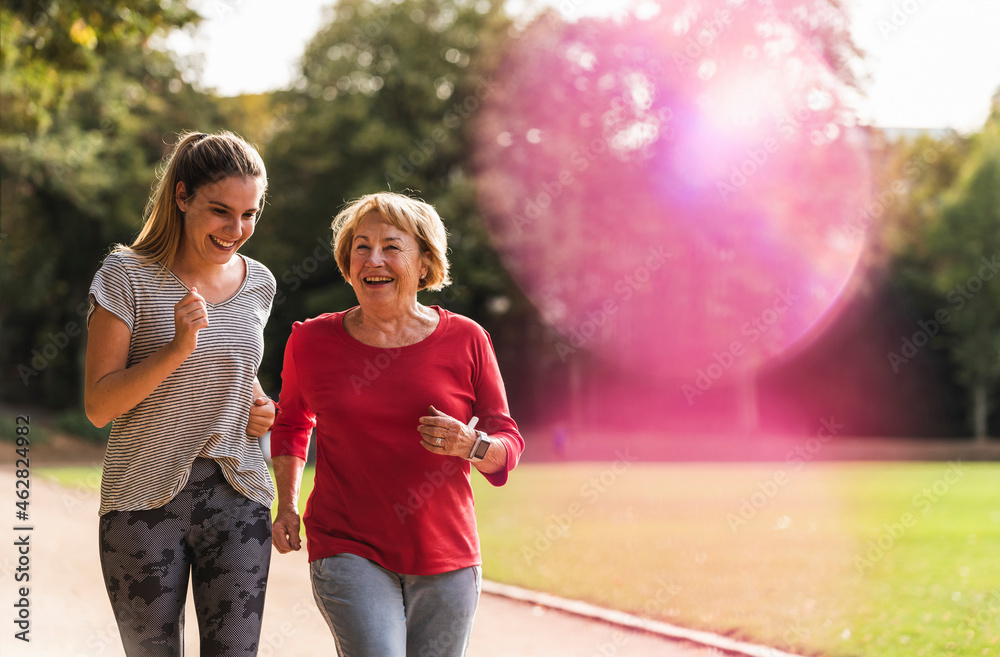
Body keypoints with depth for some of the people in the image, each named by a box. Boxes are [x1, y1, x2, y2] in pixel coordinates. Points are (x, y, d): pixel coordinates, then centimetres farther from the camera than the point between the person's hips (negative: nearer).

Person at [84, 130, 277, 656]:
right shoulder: (127, 277, -7)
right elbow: (98, 406, -10)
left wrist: (259, 405, 4)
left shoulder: (257, 283, 7)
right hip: (144, 500, -3)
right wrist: (178, 348, -22)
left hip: (237, 497, 3)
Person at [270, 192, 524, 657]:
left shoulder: (466, 340, 0)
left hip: (447, 561, 2)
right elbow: (291, 422, 21)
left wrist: (471, 445, -17)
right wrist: (286, 505, 9)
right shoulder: (312, 342, 1)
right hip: (349, 554, -2)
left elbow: (507, 444, 5)